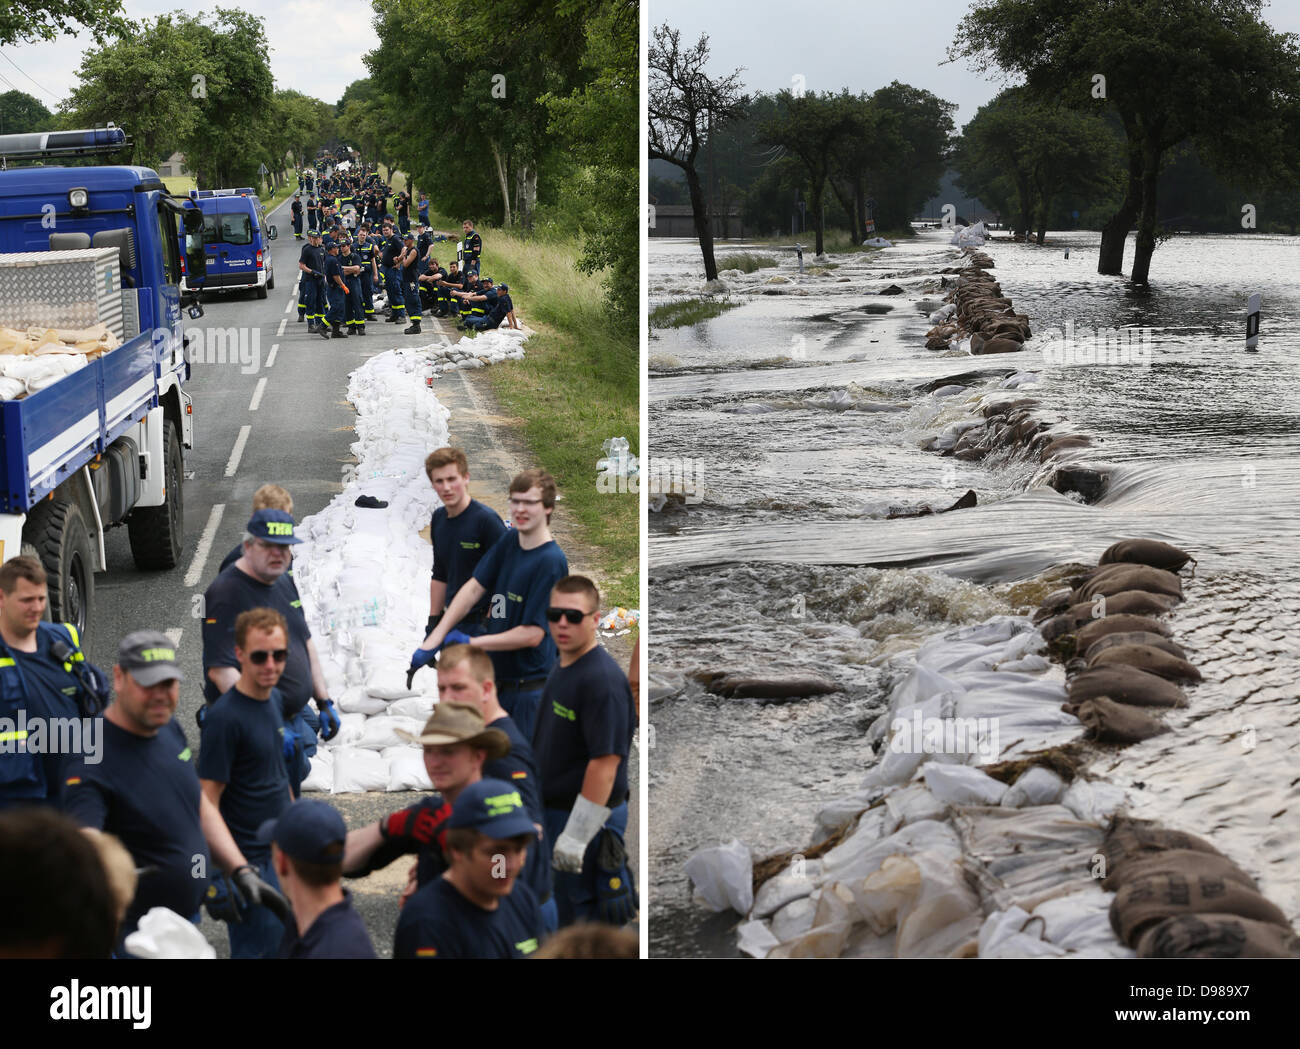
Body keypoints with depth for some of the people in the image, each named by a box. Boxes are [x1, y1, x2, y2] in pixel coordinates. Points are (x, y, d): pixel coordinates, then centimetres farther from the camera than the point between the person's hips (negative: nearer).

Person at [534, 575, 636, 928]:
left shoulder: (603, 678, -21)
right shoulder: (560, 671, 10)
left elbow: (606, 761, -25)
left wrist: (576, 835, -25)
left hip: (587, 819, -10)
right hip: (557, 811, 10)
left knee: (590, 913, -2)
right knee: (568, 913, 20)